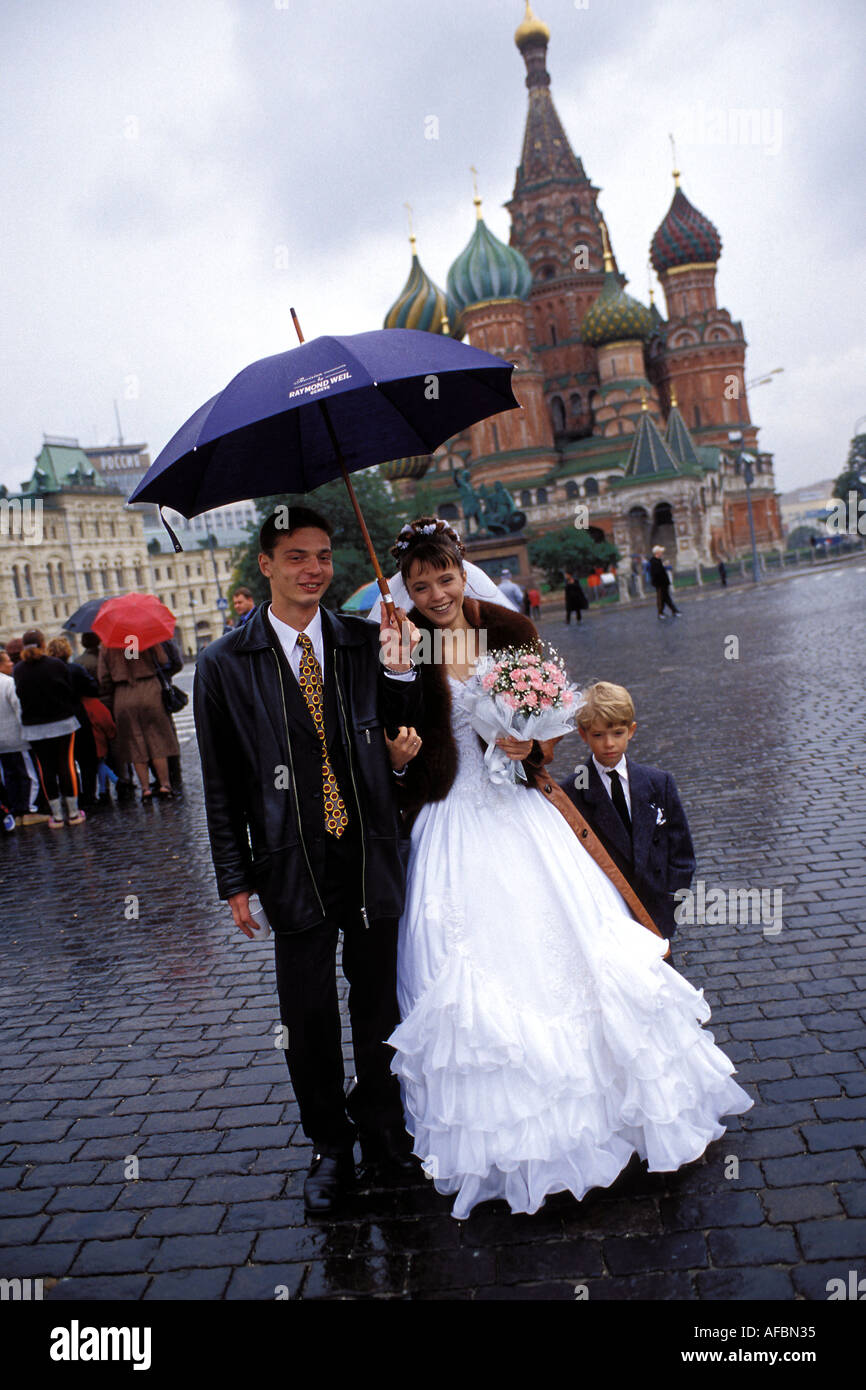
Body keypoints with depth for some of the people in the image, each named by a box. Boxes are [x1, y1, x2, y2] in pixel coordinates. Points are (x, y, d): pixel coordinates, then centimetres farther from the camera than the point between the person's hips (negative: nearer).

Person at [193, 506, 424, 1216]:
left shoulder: (366, 642, 0)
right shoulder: (225, 663, -4)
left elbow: (405, 736, 1)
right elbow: (221, 782, -1)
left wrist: (400, 669, -16)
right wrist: (236, 879, -2)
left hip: (373, 852, 2)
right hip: (293, 863, -1)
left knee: (378, 999, 16)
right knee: (309, 1013, 10)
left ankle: (381, 1125, 39)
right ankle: (330, 1144, 33)